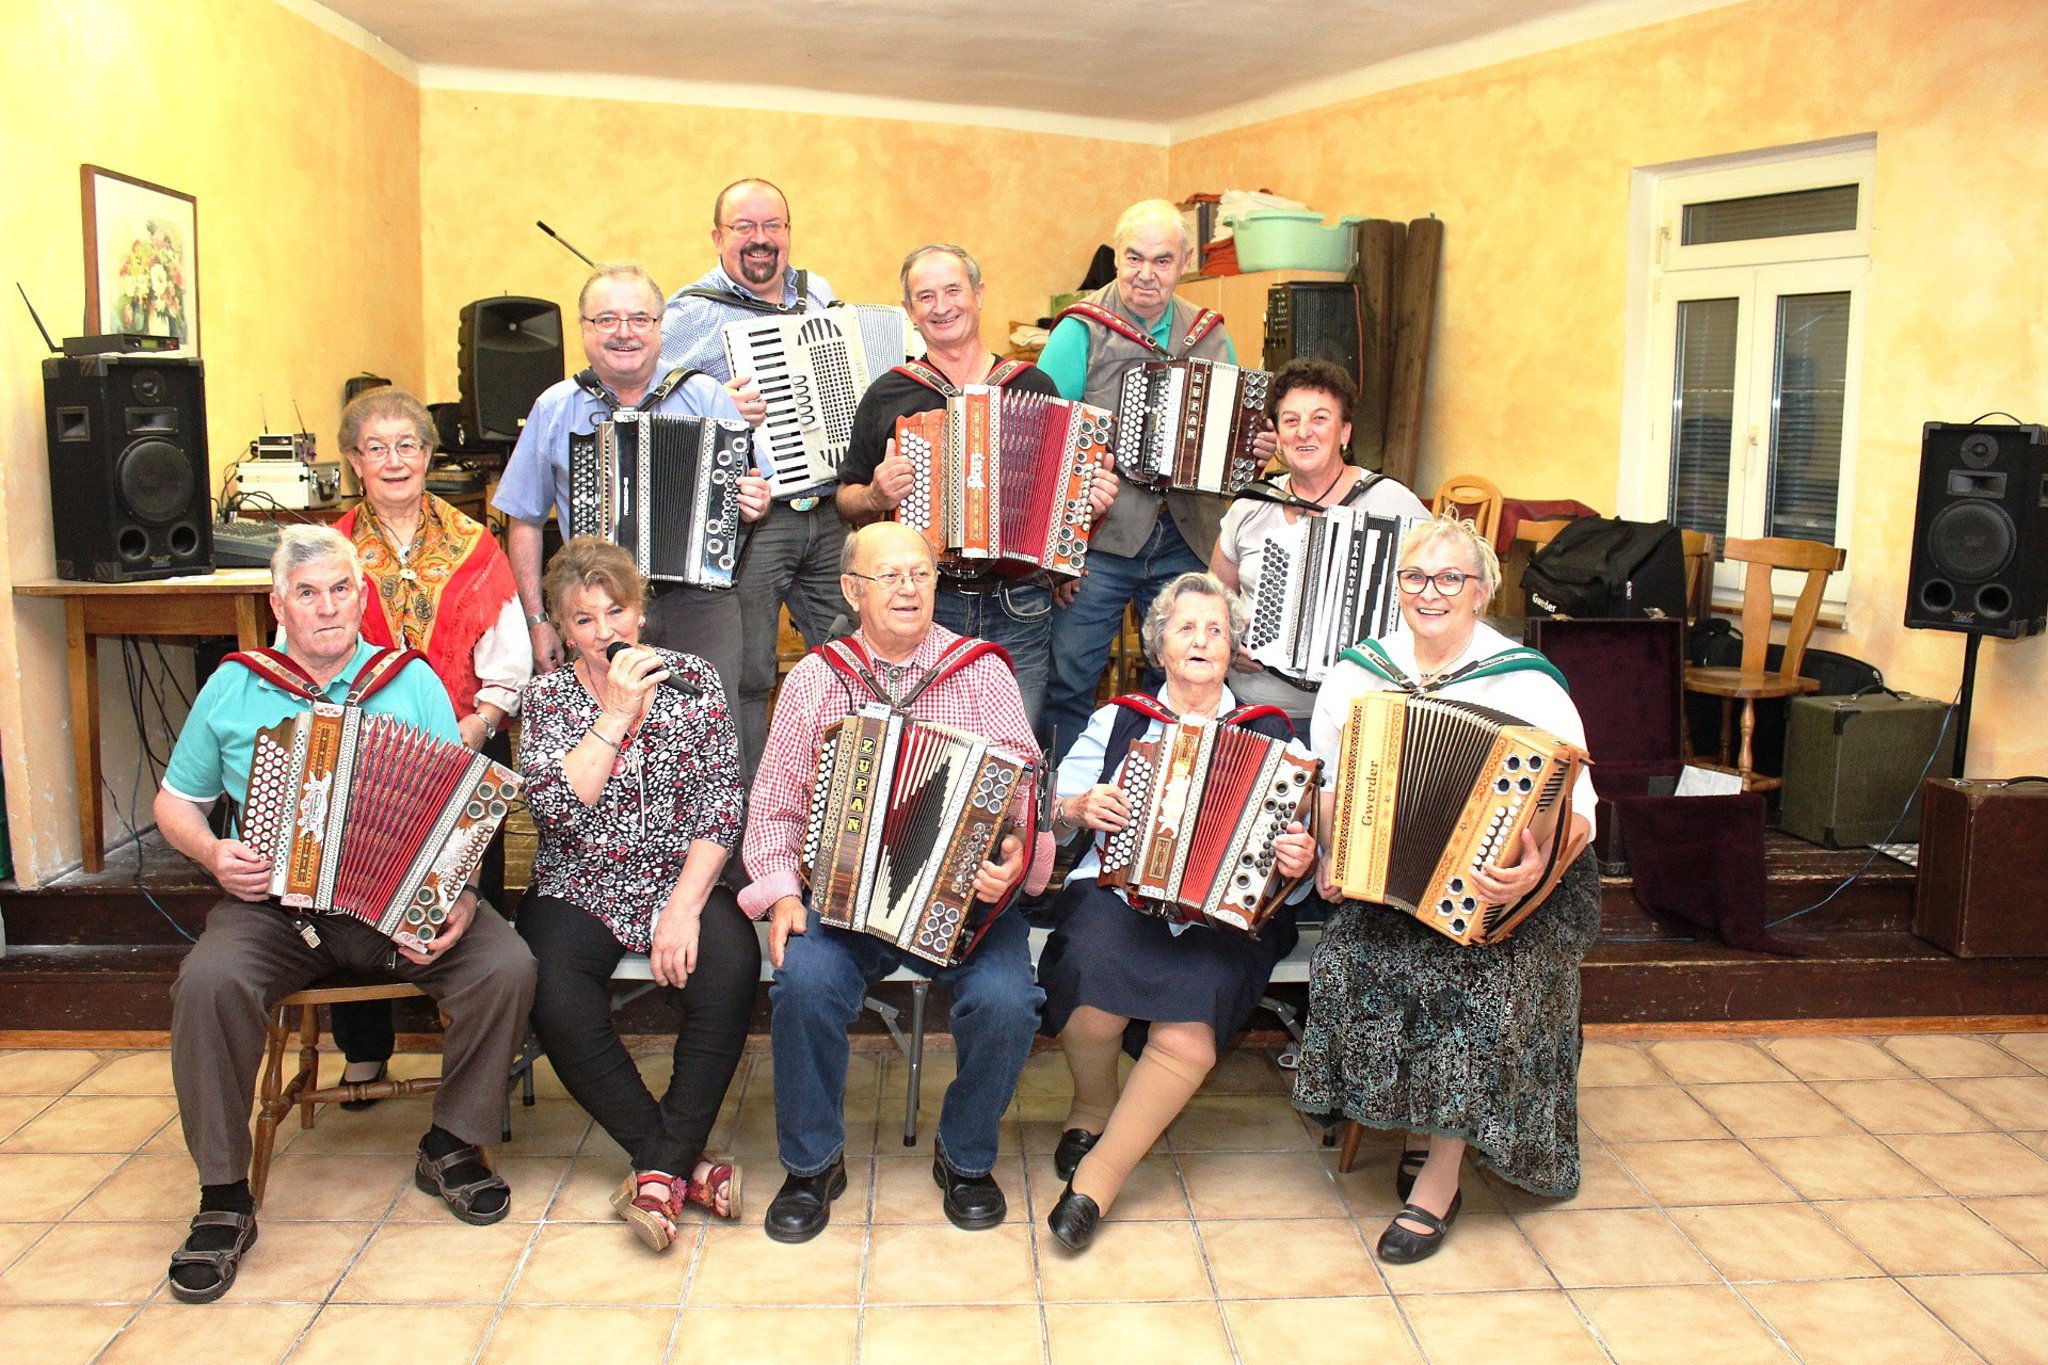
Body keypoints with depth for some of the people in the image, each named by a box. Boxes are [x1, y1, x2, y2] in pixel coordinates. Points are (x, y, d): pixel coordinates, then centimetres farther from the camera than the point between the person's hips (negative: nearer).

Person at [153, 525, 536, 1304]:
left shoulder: (412, 683, 7)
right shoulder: (233, 689, 10)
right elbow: (175, 802, 17)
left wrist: (461, 896, -15)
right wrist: (213, 854, -5)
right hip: (275, 899, 0)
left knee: (506, 965, -25)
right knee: (209, 981, -31)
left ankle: (451, 1145, -1)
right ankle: (223, 1199, -12)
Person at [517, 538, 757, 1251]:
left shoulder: (693, 680, 4)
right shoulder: (548, 697, 4)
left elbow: (721, 807, -2)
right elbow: (554, 806, -13)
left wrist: (685, 905, -14)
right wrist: (618, 711, -17)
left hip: (680, 883, 0)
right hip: (578, 892, 0)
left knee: (731, 971, -31)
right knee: (556, 1001, -30)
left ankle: (660, 1167, -18)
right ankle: (684, 1162, -16)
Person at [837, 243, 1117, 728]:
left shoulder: (1033, 387, 8)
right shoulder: (887, 396, 7)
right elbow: (847, 501, 13)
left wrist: (1095, 500, -5)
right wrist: (876, 496, -8)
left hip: (1017, 612, 0)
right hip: (921, 607, 0)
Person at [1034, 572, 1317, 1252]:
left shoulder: (1269, 732, 12)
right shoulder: (1119, 719, 15)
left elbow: (1298, 840, 8)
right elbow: (1052, 806, 16)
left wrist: (1300, 858, -14)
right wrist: (1081, 807, -6)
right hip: (1116, 890, 1)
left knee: (1190, 1026, -31)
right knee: (1093, 980, -32)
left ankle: (1098, 1176, -14)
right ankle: (1093, 1103, 3)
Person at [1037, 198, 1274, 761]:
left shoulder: (1211, 337, 10)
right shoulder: (1082, 331, -3)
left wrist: (1258, 448, -3)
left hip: (1186, 540, 4)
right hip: (1098, 541, -4)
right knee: (1070, 678, 0)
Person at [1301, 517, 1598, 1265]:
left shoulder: (1530, 684, -3)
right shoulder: (1355, 675, 8)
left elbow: (1578, 810, -7)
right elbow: (1328, 788, 17)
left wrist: (1537, 865, -27)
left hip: (1493, 893, -2)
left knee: (1482, 977, -30)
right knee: (1351, 956, -27)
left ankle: (1438, 1181, -12)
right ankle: (1419, 1128, -4)